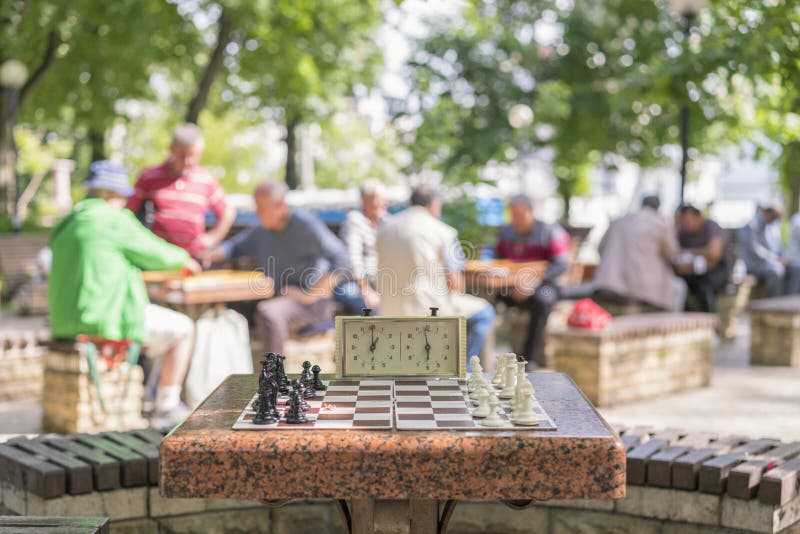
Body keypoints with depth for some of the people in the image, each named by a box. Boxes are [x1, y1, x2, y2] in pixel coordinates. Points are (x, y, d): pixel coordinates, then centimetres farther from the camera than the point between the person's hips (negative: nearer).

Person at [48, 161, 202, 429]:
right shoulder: (113, 219, -12)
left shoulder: (69, 223, 14)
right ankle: (166, 409, 5)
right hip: (106, 318, -9)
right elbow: (155, 254, -5)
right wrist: (183, 259, 17)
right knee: (183, 328, 3)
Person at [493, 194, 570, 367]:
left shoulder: (550, 232, -6)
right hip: (513, 287, 4)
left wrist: (534, 283, -24)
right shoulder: (506, 232, 10)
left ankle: (531, 357, -29)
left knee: (541, 302, -39)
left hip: (543, 285, -4)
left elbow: (561, 265, -13)